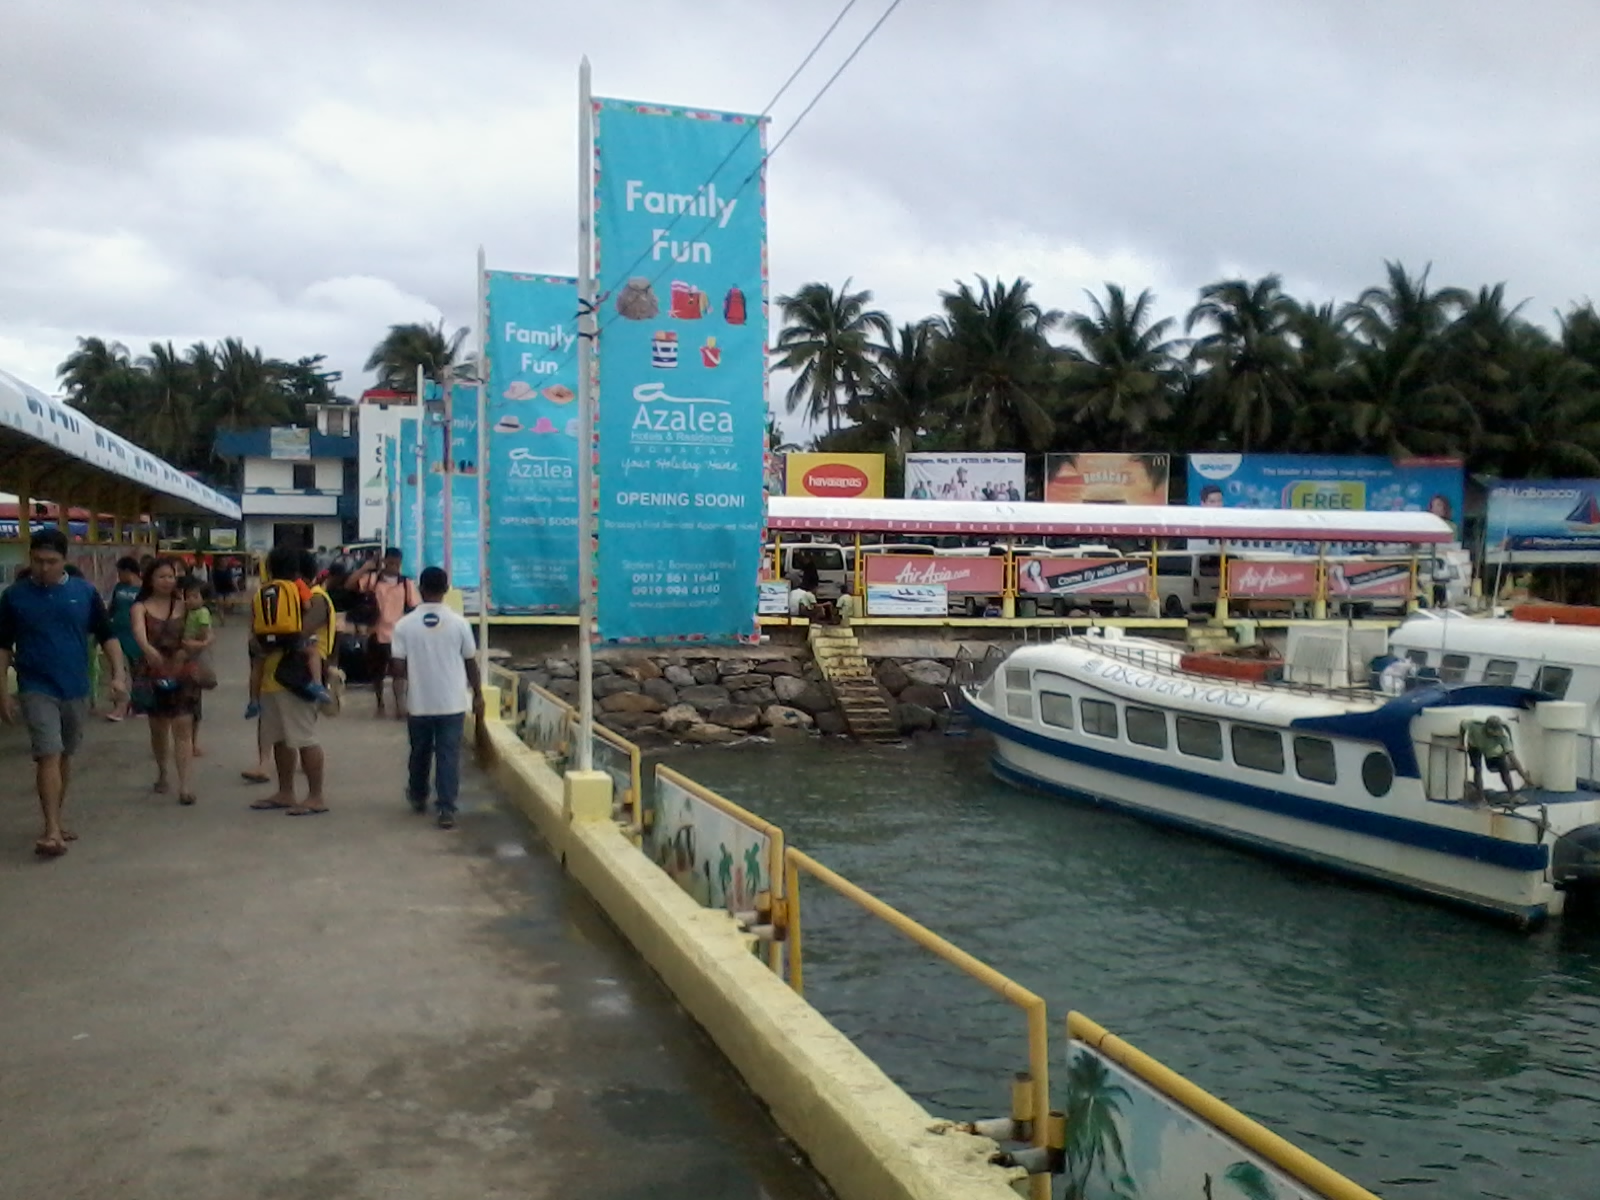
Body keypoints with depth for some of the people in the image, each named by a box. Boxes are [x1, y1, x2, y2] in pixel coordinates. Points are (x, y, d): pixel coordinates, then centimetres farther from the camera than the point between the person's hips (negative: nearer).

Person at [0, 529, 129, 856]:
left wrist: (119, 674, -7)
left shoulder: (84, 591, 0)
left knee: (65, 755, 13)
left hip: (76, 689, 3)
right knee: (48, 755, -11)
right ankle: (51, 829, -10)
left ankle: (58, 819, 26)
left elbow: (107, 635, 4)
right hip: (37, 690, -2)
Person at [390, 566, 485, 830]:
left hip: (419, 703, 1)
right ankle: (446, 809, -3)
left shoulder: (404, 624, -7)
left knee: (420, 753, 19)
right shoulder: (459, 622, -7)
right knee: (449, 755, 3)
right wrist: (478, 695, 12)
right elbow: (471, 664, 0)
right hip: (452, 702, -1)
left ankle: (418, 797, 39)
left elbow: (398, 668, -6)